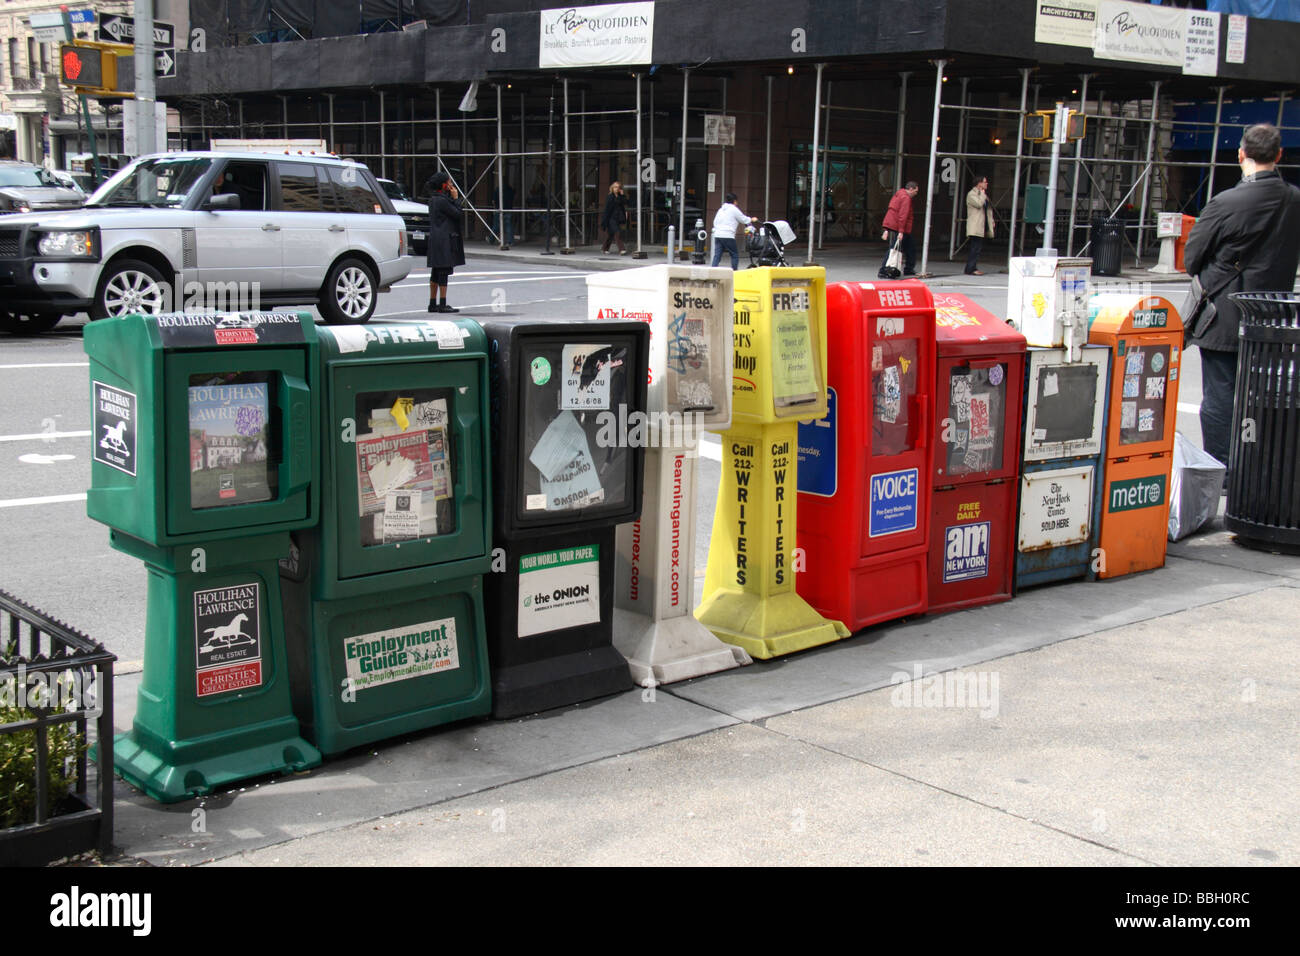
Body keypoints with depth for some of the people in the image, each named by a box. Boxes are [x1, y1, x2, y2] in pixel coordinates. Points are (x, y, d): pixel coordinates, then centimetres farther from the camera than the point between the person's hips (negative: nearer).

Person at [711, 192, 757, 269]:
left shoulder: (721, 209, 18)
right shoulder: (734, 209, -3)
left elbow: (715, 222, 20)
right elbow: (744, 220, 4)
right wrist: (752, 219, 22)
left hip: (717, 235, 6)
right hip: (728, 236, -6)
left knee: (717, 256, 2)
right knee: (735, 255, 6)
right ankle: (734, 271, 5)